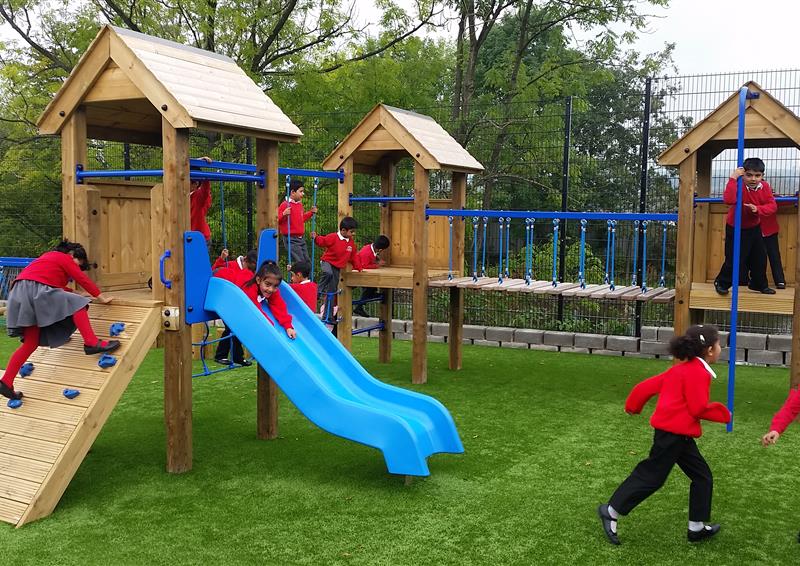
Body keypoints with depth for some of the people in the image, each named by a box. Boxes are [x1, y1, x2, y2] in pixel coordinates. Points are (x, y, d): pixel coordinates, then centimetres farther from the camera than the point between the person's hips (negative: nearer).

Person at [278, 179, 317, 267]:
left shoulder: (300, 204, 11)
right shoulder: (285, 205, -14)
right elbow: (278, 220, -17)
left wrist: (311, 213, 19)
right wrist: (284, 214, -33)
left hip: (301, 238, 8)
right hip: (291, 239, -8)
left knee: (307, 262, 11)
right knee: (300, 262, -12)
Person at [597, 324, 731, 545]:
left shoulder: (680, 369, 14)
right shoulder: (698, 373, -14)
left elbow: (648, 385, 14)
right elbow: (698, 408, -17)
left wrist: (633, 407, 26)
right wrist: (722, 413, -1)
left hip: (679, 435, 10)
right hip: (673, 434, -10)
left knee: (702, 476, 13)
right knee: (651, 476, -3)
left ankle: (697, 527, 21)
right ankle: (610, 512, 7)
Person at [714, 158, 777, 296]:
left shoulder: (765, 187, -7)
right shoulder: (738, 186, -23)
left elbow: (772, 205, -11)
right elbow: (729, 200, -43)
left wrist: (758, 209, -30)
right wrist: (733, 179, -43)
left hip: (754, 228, 6)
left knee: (760, 258, 13)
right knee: (734, 259, -4)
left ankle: (759, 284, 32)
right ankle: (721, 283, 18)